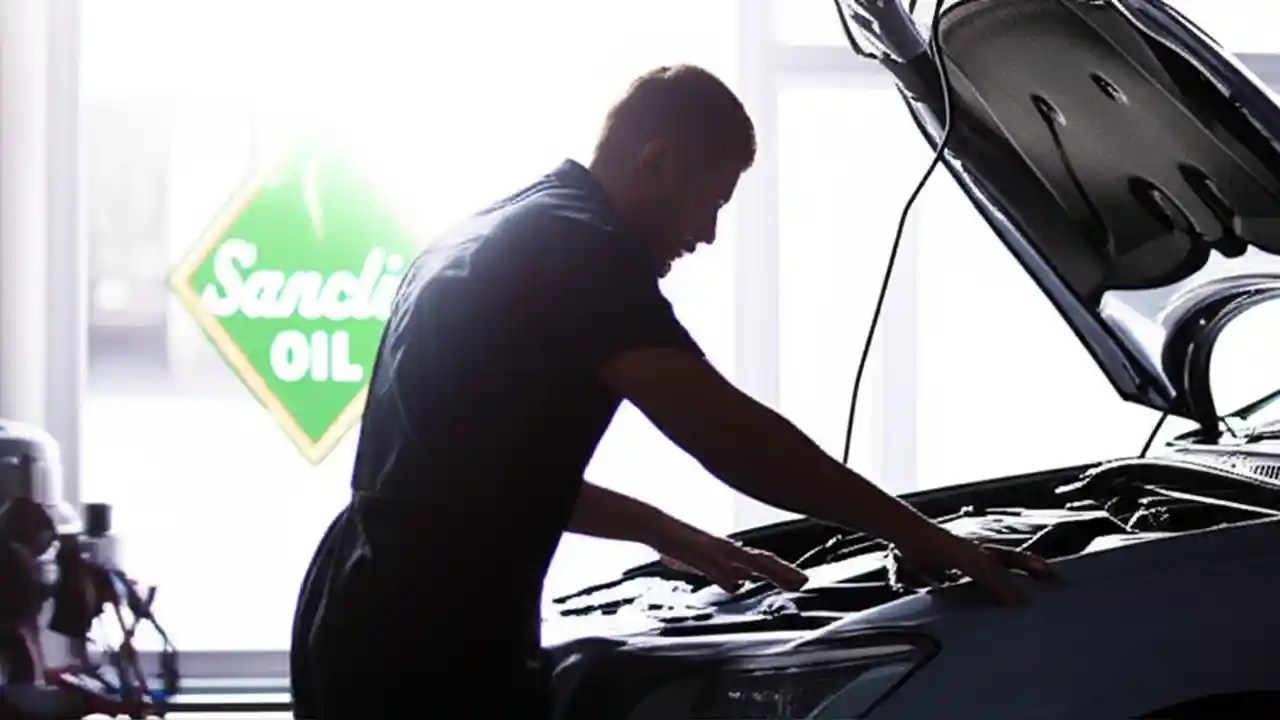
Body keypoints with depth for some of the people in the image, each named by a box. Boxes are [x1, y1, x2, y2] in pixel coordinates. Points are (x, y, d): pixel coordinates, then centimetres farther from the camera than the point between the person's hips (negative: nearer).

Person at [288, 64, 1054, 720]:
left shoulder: (489, 240, 19)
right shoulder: (576, 248, -13)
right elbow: (726, 433, -20)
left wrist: (666, 532, 24)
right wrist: (919, 536, -16)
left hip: (372, 629, 10)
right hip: (426, 653, -10)